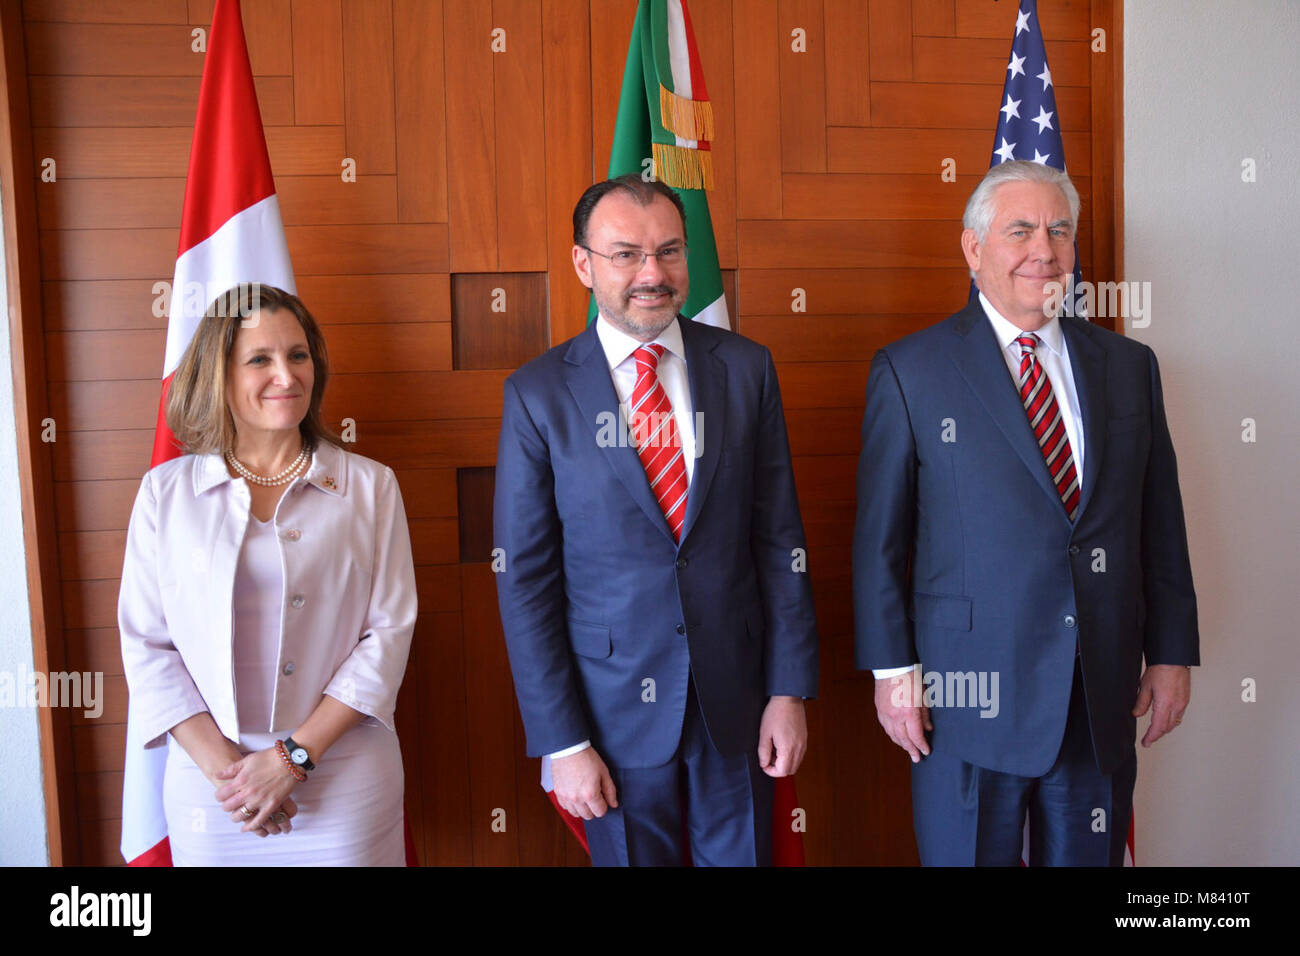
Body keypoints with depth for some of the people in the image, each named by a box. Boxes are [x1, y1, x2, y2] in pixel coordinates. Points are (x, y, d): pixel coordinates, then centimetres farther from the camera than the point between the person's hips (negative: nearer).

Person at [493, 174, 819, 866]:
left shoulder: (746, 368, -2)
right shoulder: (538, 394, -8)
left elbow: (780, 538, 0)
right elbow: (525, 579, -7)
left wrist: (790, 688, -2)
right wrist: (562, 741, -8)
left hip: (736, 696, 2)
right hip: (614, 706, -1)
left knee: (742, 854, 18)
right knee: (633, 855, 16)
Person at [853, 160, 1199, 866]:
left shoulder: (1128, 365, 8)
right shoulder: (910, 370, -4)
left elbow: (1160, 524, 11)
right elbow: (879, 537, -5)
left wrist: (1171, 652, 9)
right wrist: (892, 668, -7)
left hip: (1103, 700, 4)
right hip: (970, 694, -3)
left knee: (1088, 858, 16)